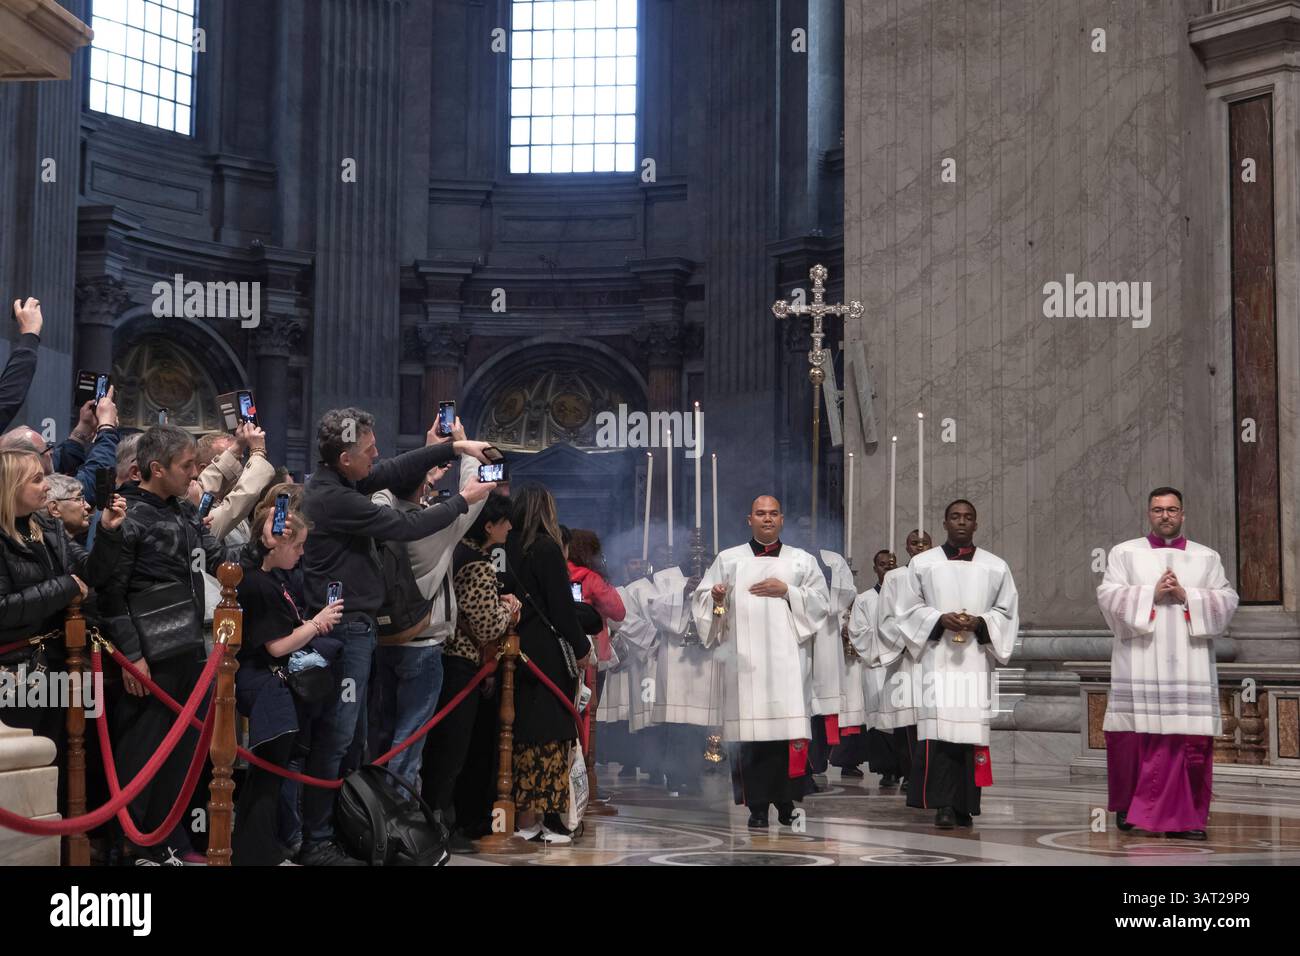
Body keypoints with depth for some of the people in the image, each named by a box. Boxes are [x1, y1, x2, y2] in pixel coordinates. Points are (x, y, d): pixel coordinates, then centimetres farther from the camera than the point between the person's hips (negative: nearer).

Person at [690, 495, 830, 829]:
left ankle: (786, 803, 2)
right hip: (745, 656, 0)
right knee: (751, 730, -5)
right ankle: (757, 807, 0)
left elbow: (821, 601, 8)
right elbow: (701, 598, 10)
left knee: (789, 727, -7)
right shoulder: (728, 559, 14)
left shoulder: (802, 560, 15)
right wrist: (715, 598, -12)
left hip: (787, 657, 0)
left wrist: (787, 591, -5)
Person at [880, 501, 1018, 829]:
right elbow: (906, 607, 8)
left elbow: (1007, 611, 12)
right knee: (939, 728, -13)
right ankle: (943, 805, -15)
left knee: (972, 728, -2)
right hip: (936, 657, -1)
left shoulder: (996, 567, 13)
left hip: (976, 659, 2)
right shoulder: (922, 563, 10)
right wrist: (939, 619, -8)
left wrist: (980, 623, -7)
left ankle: (965, 806, 5)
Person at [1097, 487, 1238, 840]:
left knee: (1190, 741, -6)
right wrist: (1152, 593, -11)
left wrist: (1186, 596, -8)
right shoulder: (1124, 553, 11)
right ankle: (1129, 808, 11)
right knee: (1137, 738, -4)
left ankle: (1185, 817, -3)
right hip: (1140, 662, -1)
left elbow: (1227, 601, 5)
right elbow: (1108, 595, -1)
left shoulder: (1207, 557, 15)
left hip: (1190, 664, 1)